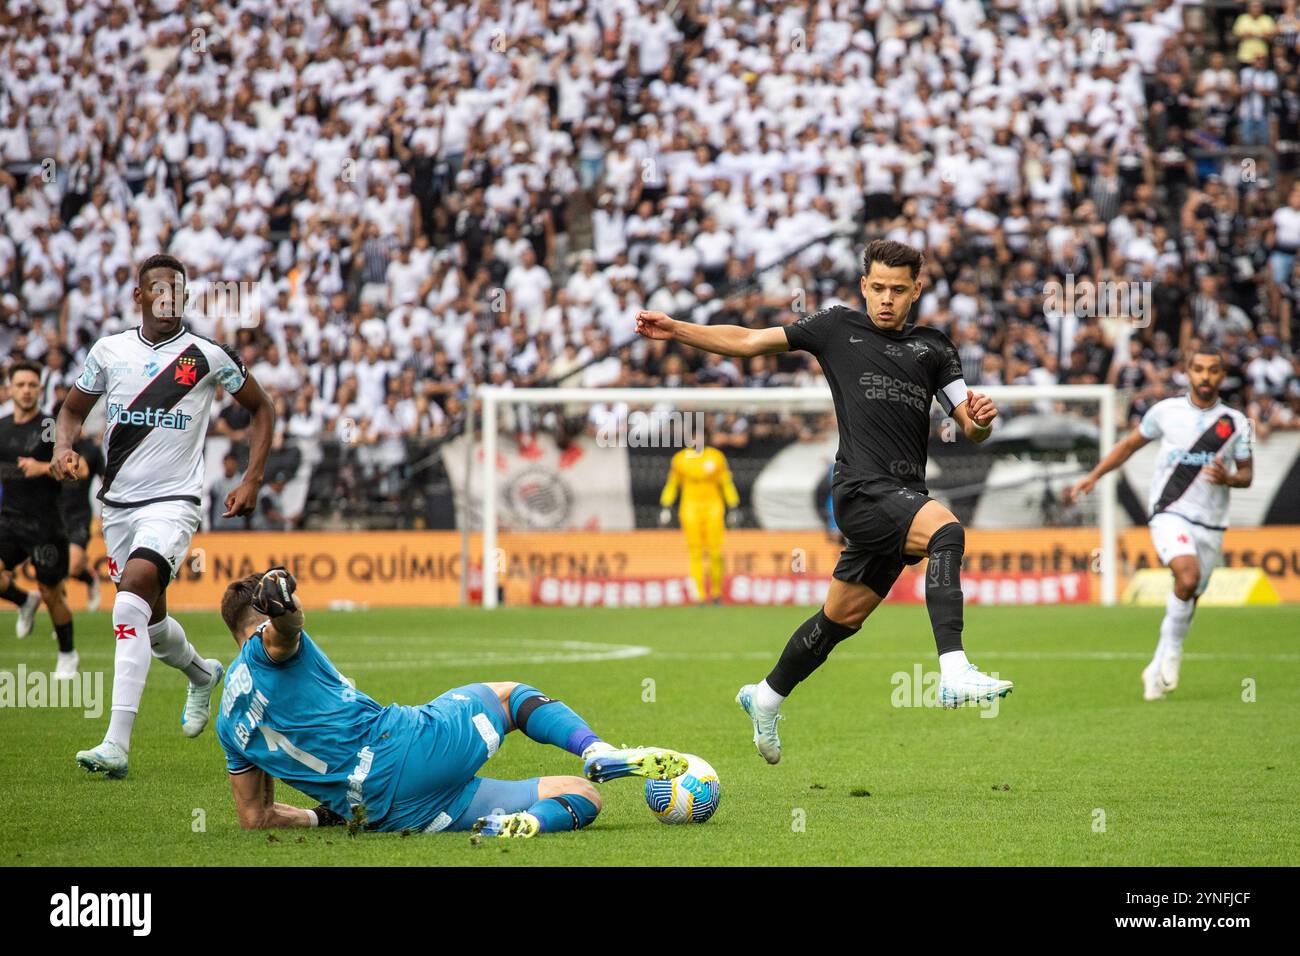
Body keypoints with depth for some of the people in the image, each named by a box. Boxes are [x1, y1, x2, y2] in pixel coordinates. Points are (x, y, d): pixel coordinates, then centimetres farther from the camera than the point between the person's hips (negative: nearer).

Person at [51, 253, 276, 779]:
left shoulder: (208, 356, -4)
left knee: (132, 596, -25)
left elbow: (261, 408, 10)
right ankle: (201, 673, 52)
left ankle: (116, 743, -30)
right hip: (118, 501, 5)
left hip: (172, 501, -5)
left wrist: (252, 479, 1)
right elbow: (73, 407, 17)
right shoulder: (109, 350, 4)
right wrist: (63, 446, -5)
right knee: (150, 618, 16)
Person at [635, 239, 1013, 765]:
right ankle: (954, 672, -43)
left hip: (904, 497, 5)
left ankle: (766, 699, 36)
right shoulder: (838, 326, 9)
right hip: (863, 488, -5)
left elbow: (971, 427, 15)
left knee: (843, 616, 14)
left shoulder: (932, 346, 17)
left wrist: (981, 419, -9)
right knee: (946, 531, -32)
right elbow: (748, 341, 13)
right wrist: (676, 330, 5)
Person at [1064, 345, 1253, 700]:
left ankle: (1157, 669, 24)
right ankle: (1172, 649, -9)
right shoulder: (1165, 411, 1)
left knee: (1188, 600, 5)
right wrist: (1093, 476, 10)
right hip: (1169, 514, -3)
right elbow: (1130, 444, 15)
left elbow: (1247, 474, 10)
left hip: (1211, 524, 3)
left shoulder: (1236, 423, 3)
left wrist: (1229, 478, -13)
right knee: (1188, 575, -29)